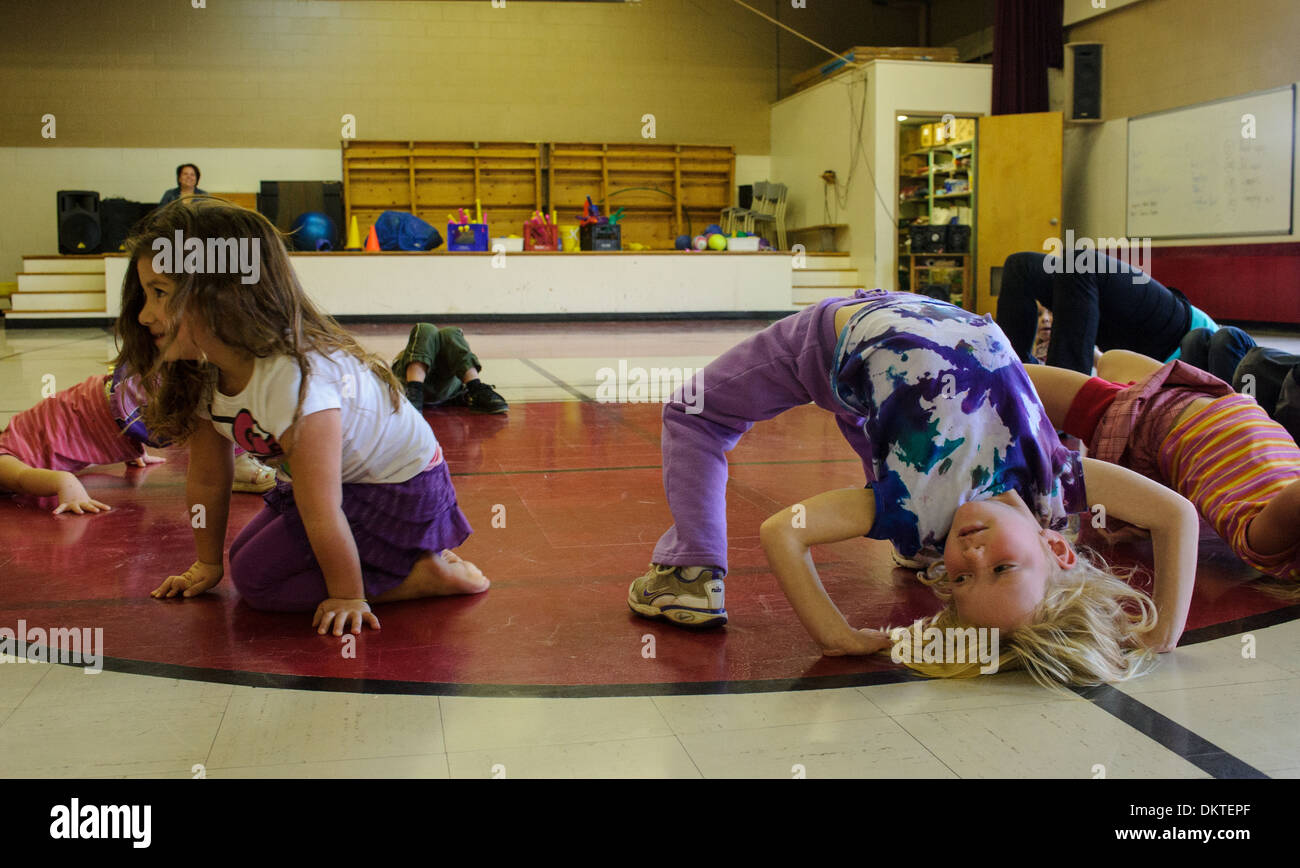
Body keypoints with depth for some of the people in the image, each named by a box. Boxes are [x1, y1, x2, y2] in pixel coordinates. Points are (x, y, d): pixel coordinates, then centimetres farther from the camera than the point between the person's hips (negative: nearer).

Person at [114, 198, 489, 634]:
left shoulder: (293, 380, -37)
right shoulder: (198, 374, -9)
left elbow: (321, 513, -29)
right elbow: (207, 480, 5)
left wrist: (349, 598, -21)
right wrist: (207, 564, 14)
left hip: (401, 490, -9)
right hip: (344, 481, 9)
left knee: (257, 578, -12)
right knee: (246, 555, 16)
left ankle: (425, 573, -9)